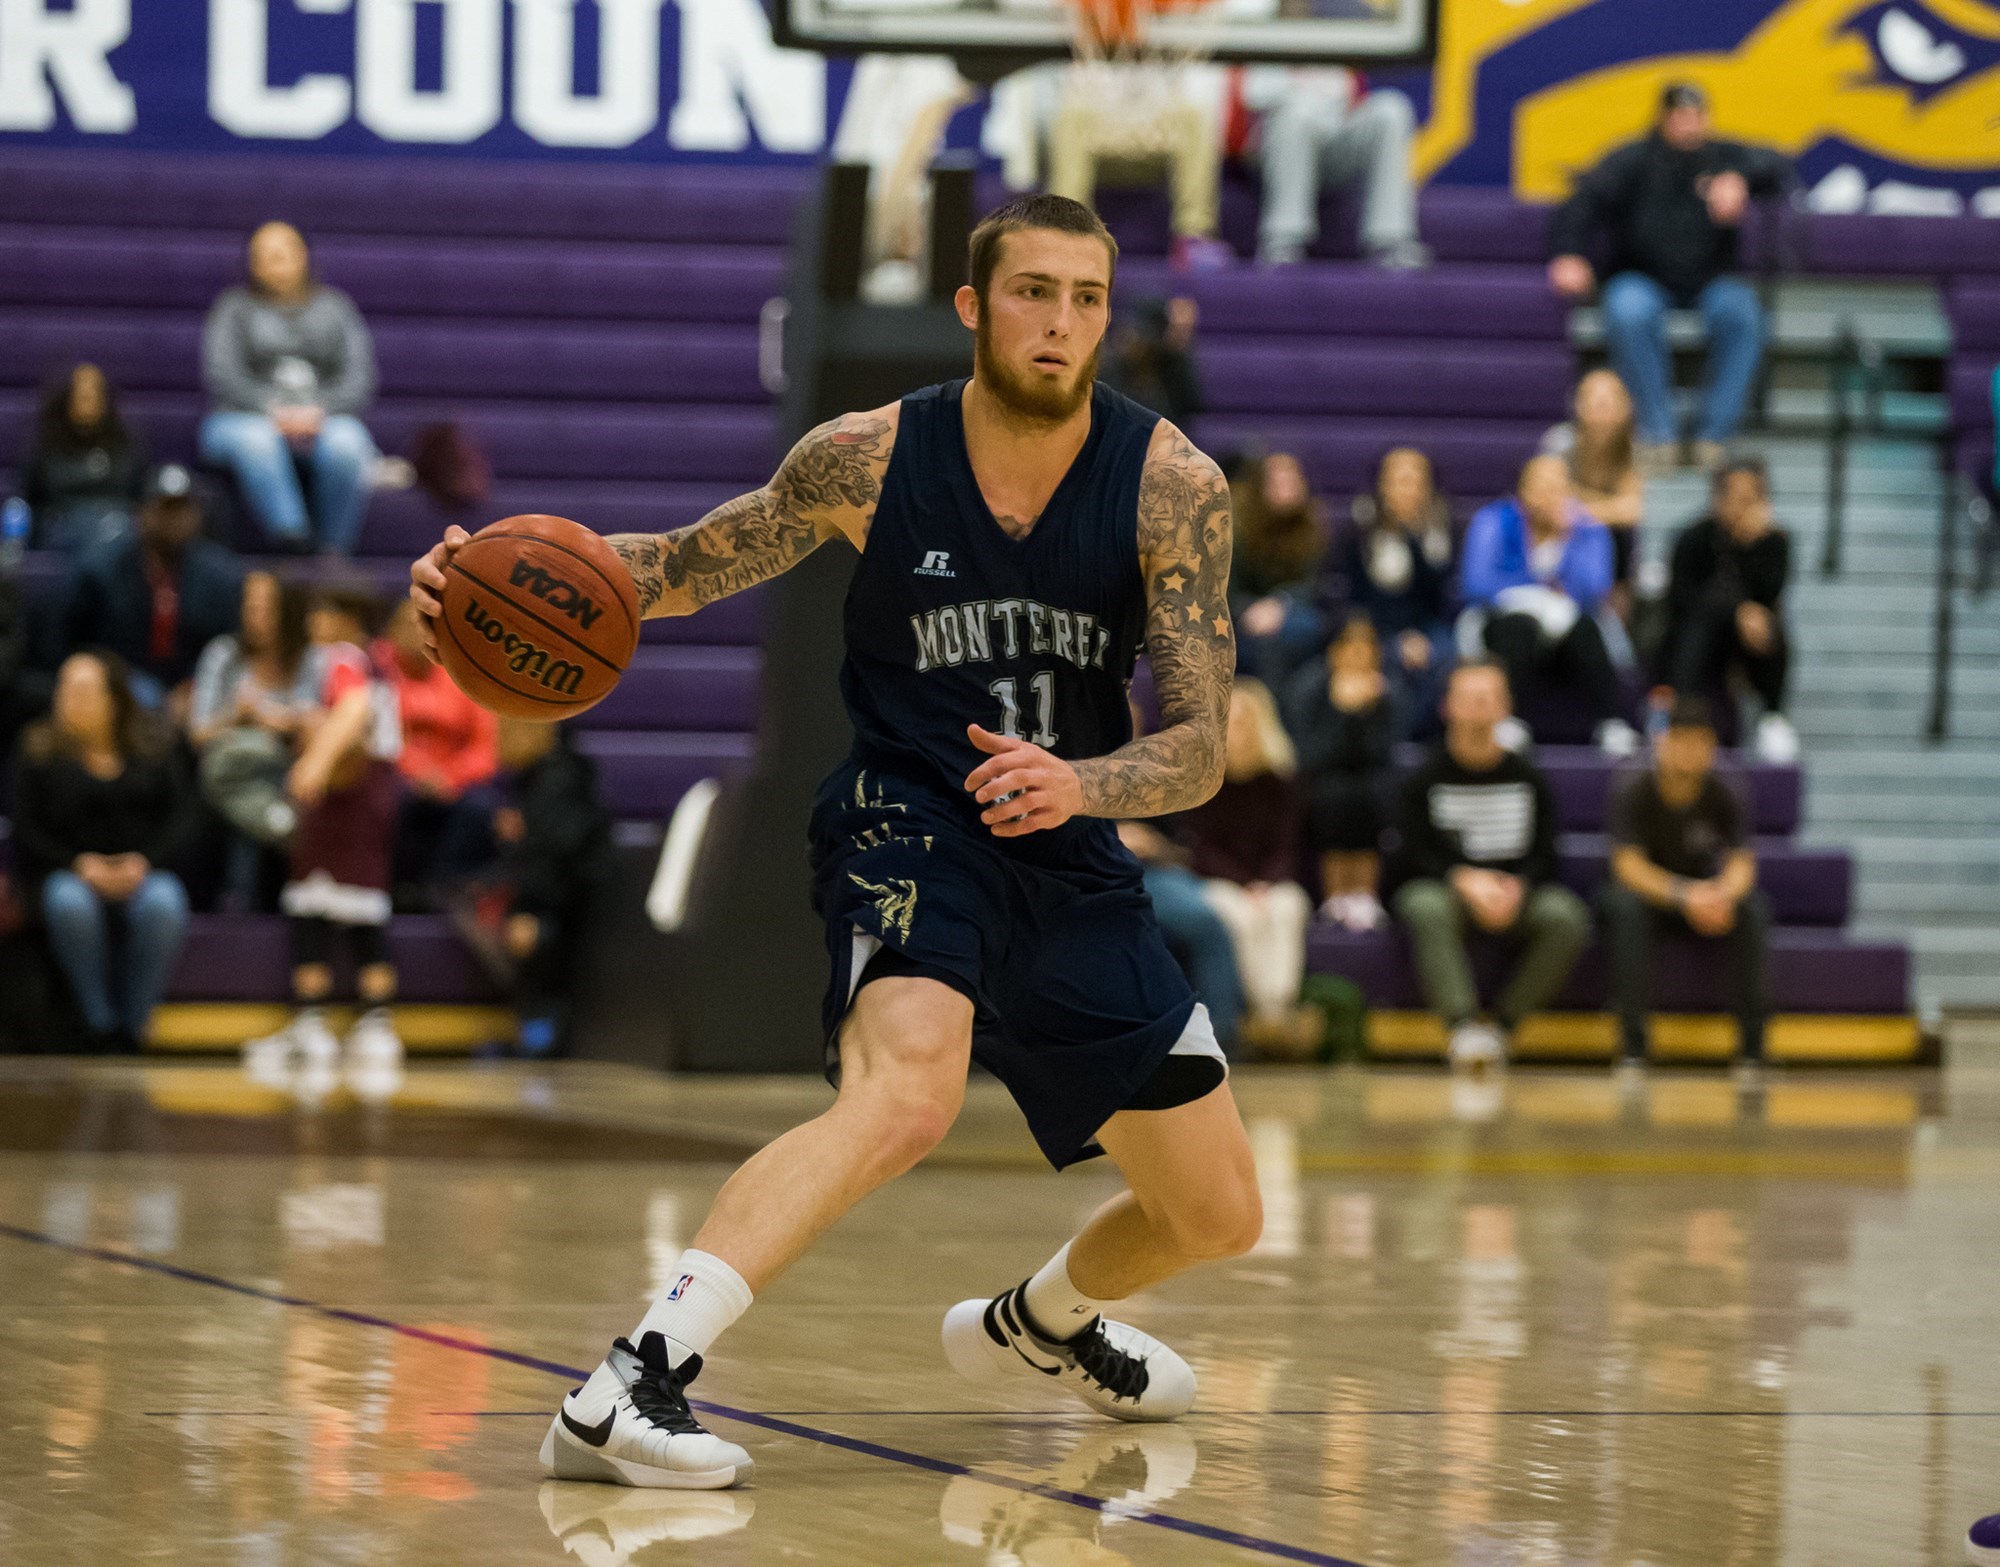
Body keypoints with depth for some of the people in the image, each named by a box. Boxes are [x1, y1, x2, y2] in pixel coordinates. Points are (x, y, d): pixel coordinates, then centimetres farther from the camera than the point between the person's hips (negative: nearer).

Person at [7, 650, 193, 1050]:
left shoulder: (154, 744, 6)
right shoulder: (39, 750, 3)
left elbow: (181, 815, 3)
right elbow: (27, 830, 0)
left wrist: (144, 861, -13)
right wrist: (80, 865, -15)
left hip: (142, 872, 1)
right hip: (70, 873, 0)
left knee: (163, 904, -36)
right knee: (70, 904, -38)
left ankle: (132, 1027, -26)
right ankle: (101, 1028, -27)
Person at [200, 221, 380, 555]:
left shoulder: (335, 307, 18)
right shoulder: (234, 309, 15)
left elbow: (359, 380, 6)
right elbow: (221, 376, 1)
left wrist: (318, 411, -14)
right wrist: (274, 411, -16)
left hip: (323, 420, 1)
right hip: (245, 418, -1)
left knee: (345, 443, -36)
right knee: (255, 440, -39)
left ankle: (333, 551, -32)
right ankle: (292, 543, -52)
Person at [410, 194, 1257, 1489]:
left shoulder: (1172, 486, -11)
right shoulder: (873, 460, -11)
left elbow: (1200, 751, -11)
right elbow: (686, 566, 4)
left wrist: (1077, 783, -33)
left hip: (1073, 861, 4)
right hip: (907, 824, -4)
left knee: (1218, 1217, 13)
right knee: (908, 1094, -37)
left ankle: (1041, 1323, 48)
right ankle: (630, 1384, -44)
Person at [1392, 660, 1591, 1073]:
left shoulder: (1528, 778, 10)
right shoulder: (1425, 779, 4)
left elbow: (1544, 854, 4)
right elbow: (1415, 855, -5)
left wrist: (1516, 887, -19)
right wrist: (1465, 880, -24)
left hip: (1518, 894, 2)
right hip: (1444, 886, -2)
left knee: (1567, 917, -30)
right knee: (1426, 908, -39)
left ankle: (1504, 1022, -23)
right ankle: (1463, 1025, -49)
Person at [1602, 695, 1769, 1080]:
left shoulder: (1722, 797, -10)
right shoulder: (1634, 795, -16)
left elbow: (1741, 862, -15)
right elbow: (1629, 865, -24)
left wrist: (1723, 894, -40)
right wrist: (1684, 895, -41)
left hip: (1706, 895, 2)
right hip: (1647, 892, -2)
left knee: (1752, 909, -29)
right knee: (1625, 904, -37)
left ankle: (1752, 1034, -26)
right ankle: (1632, 1035, -37)